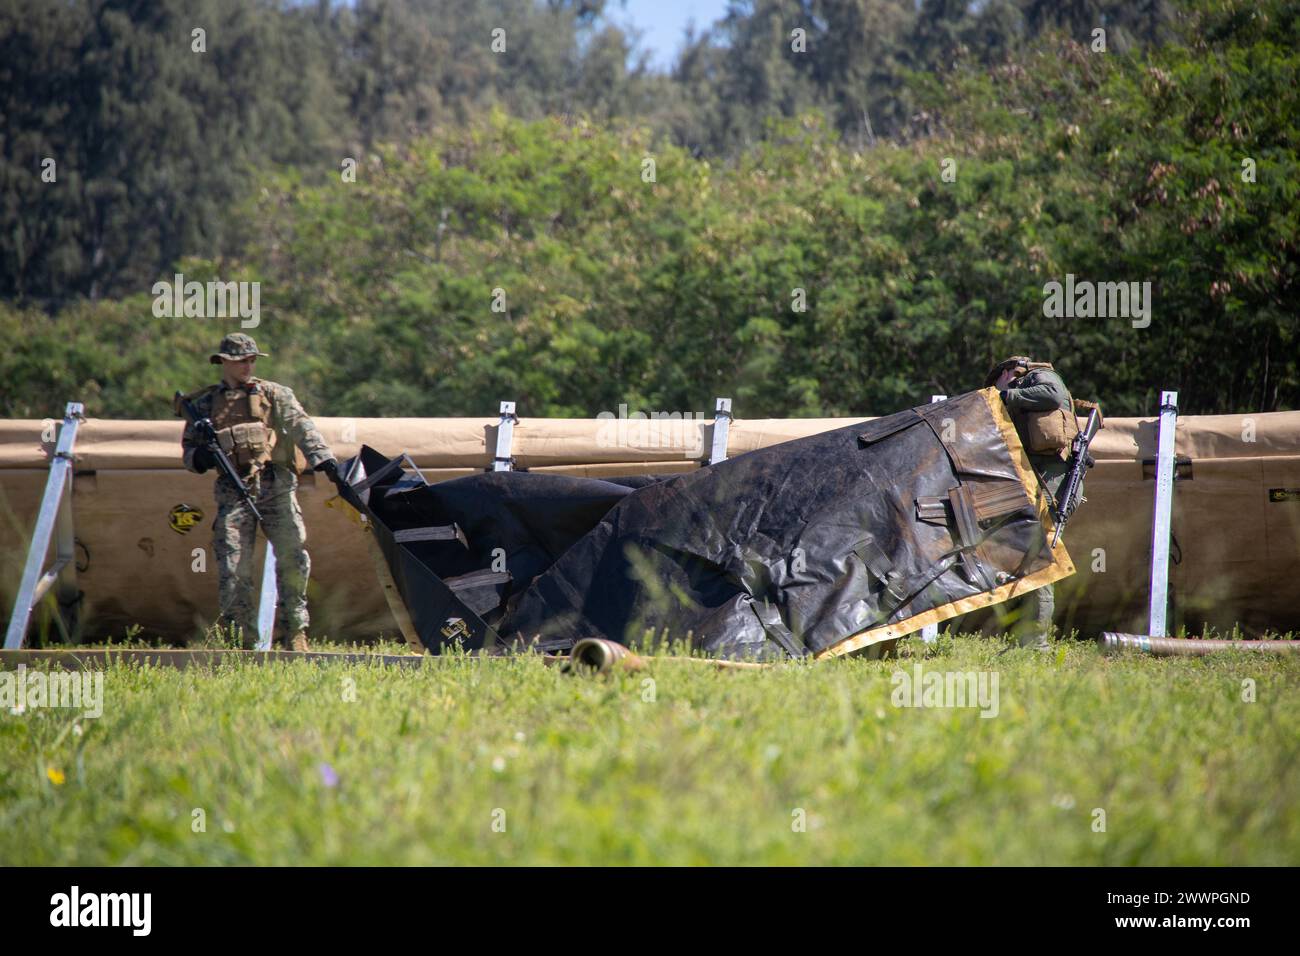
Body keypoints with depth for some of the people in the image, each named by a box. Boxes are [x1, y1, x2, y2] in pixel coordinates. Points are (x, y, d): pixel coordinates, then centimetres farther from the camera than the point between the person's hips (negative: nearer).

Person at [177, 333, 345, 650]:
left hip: (275, 485, -1)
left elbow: (301, 427, -3)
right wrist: (200, 457, -7)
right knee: (233, 566, -7)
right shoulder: (205, 404, 15)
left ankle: (294, 631, 3)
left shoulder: (273, 394, 10)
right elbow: (188, 447, 18)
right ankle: (247, 639, 1)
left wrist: (325, 460, -18)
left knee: (293, 556, -9)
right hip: (233, 491, 1)